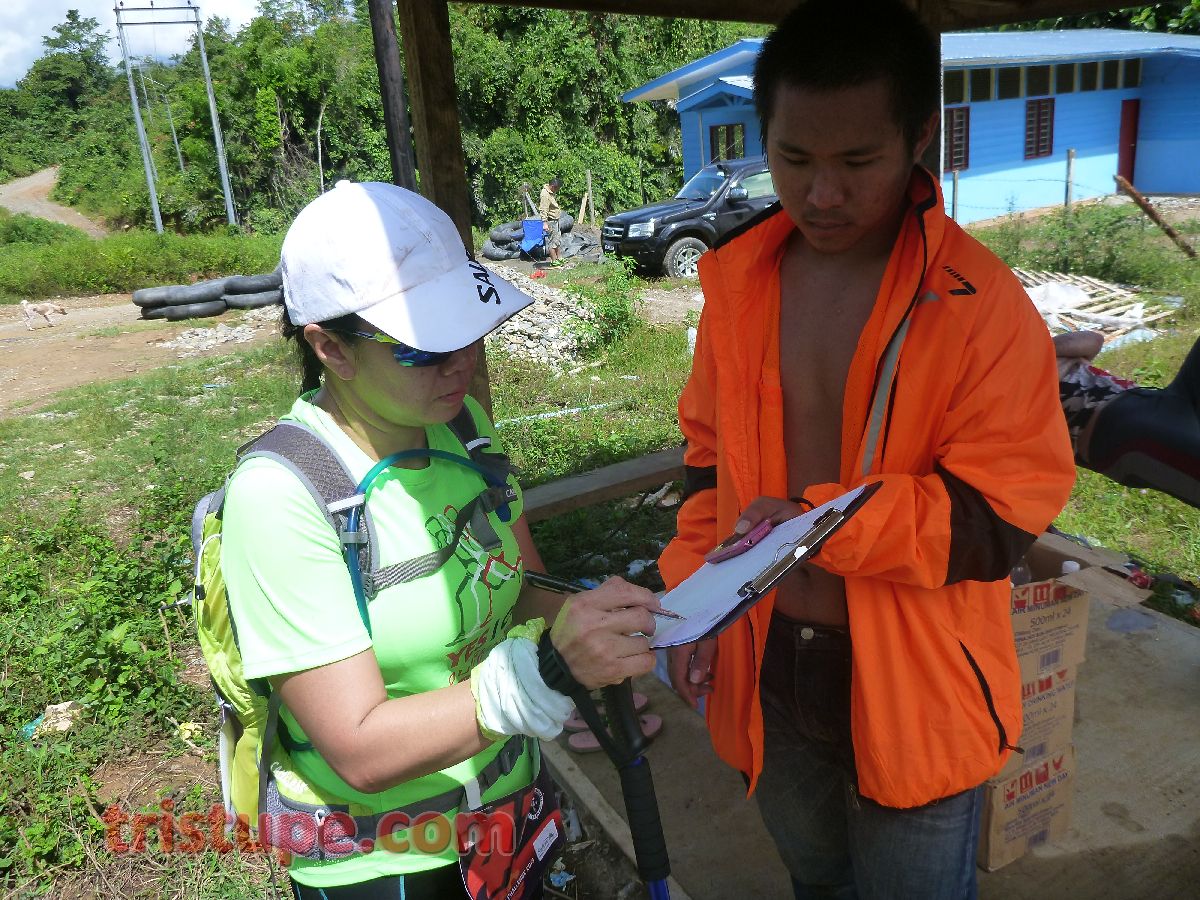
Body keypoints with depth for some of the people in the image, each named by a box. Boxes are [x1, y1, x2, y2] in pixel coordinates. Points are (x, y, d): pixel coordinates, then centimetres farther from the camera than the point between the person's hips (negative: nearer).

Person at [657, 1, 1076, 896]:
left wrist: (821, 523, -29)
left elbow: (1000, 519, -18)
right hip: (766, 668, 4)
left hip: (913, 688, -4)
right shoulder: (739, 279, -4)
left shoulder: (982, 306, -20)